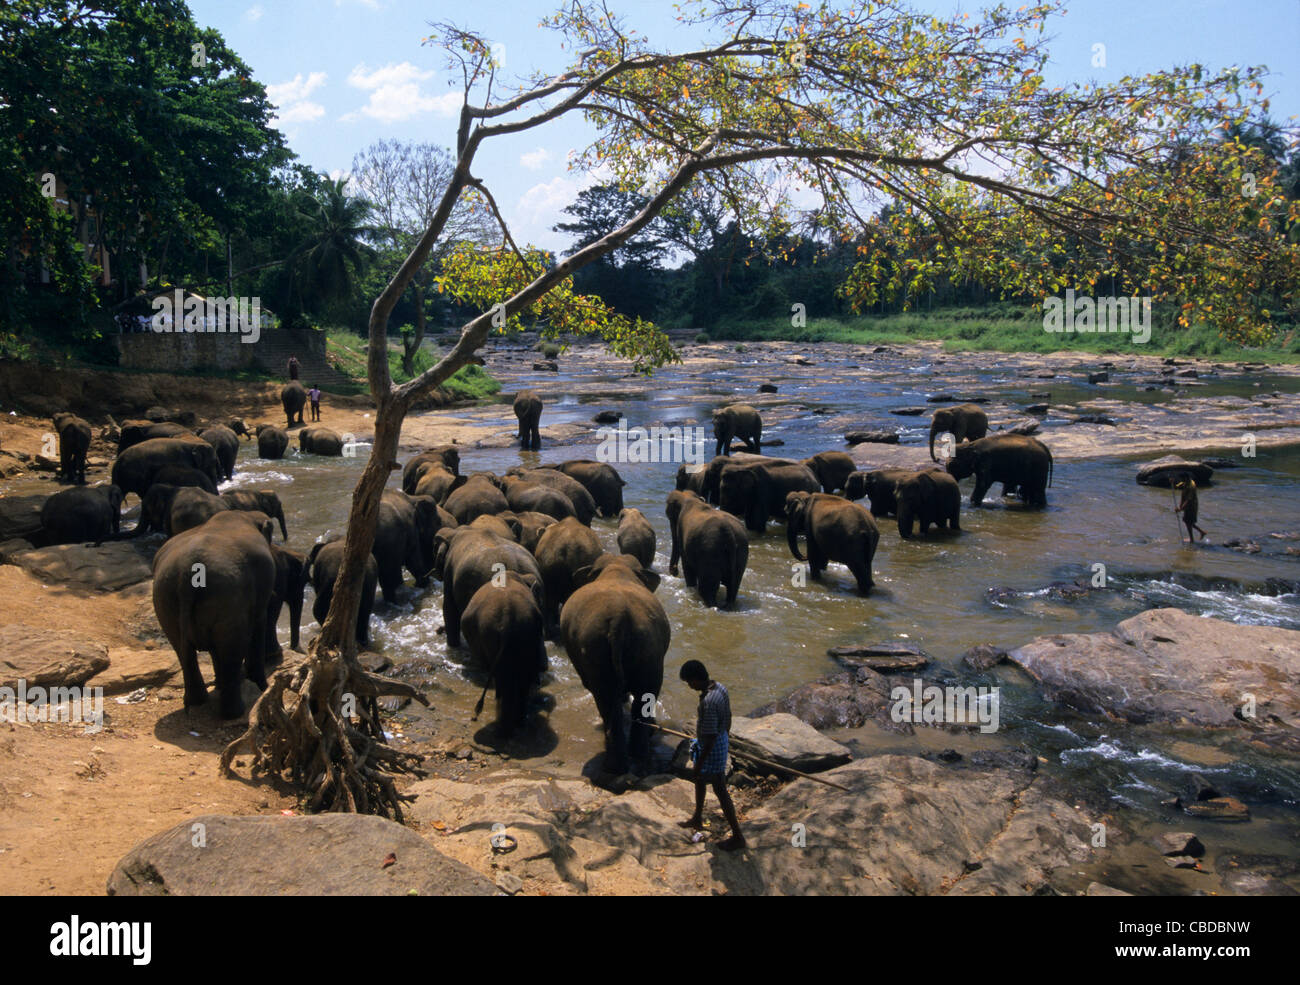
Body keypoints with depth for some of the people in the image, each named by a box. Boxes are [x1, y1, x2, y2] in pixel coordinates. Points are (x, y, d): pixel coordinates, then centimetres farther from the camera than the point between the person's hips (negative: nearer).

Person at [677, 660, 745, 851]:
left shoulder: (708, 703, -34)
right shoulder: (720, 688, -6)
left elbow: (710, 738, -28)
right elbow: (728, 718, 9)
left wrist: (699, 763, -18)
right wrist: (726, 738, 23)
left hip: (712, 749, -10)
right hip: (722, 739, 10)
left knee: (720, 791, 6)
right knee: (699, 779, 28)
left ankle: (737, 837, 19)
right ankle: (697, 819, 49)